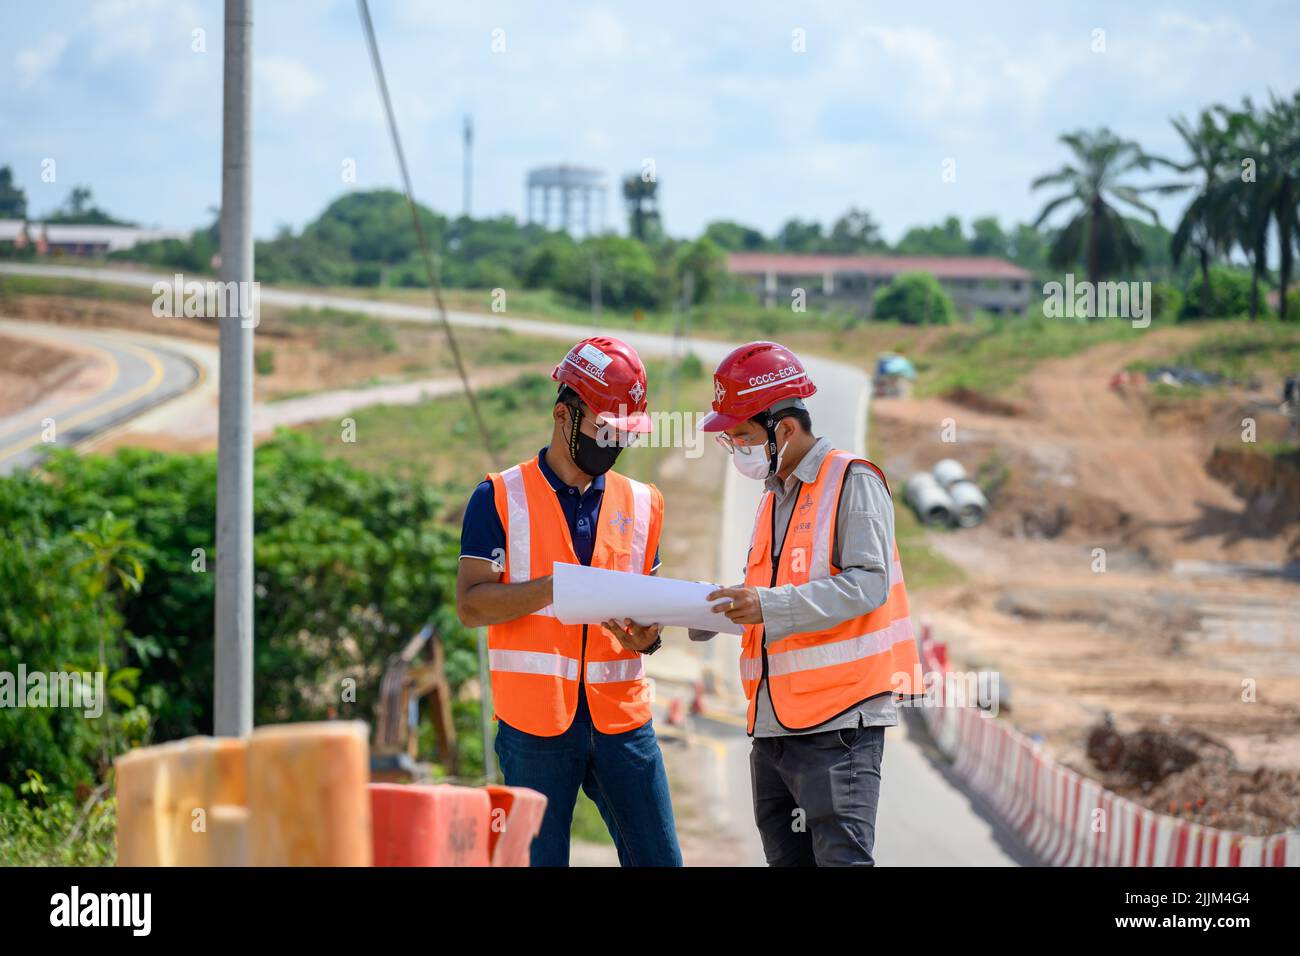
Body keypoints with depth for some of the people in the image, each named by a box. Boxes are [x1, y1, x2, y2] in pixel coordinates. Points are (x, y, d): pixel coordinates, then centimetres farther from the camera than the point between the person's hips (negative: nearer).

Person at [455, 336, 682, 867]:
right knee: (539, 860, 0)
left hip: (621, 720, 4)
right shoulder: (500, 498, 1)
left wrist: (648, 637, -2)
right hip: (535, 723, -4)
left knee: (659, 859, 1)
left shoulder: (640, 503, 14)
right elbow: (471, 604, -6)